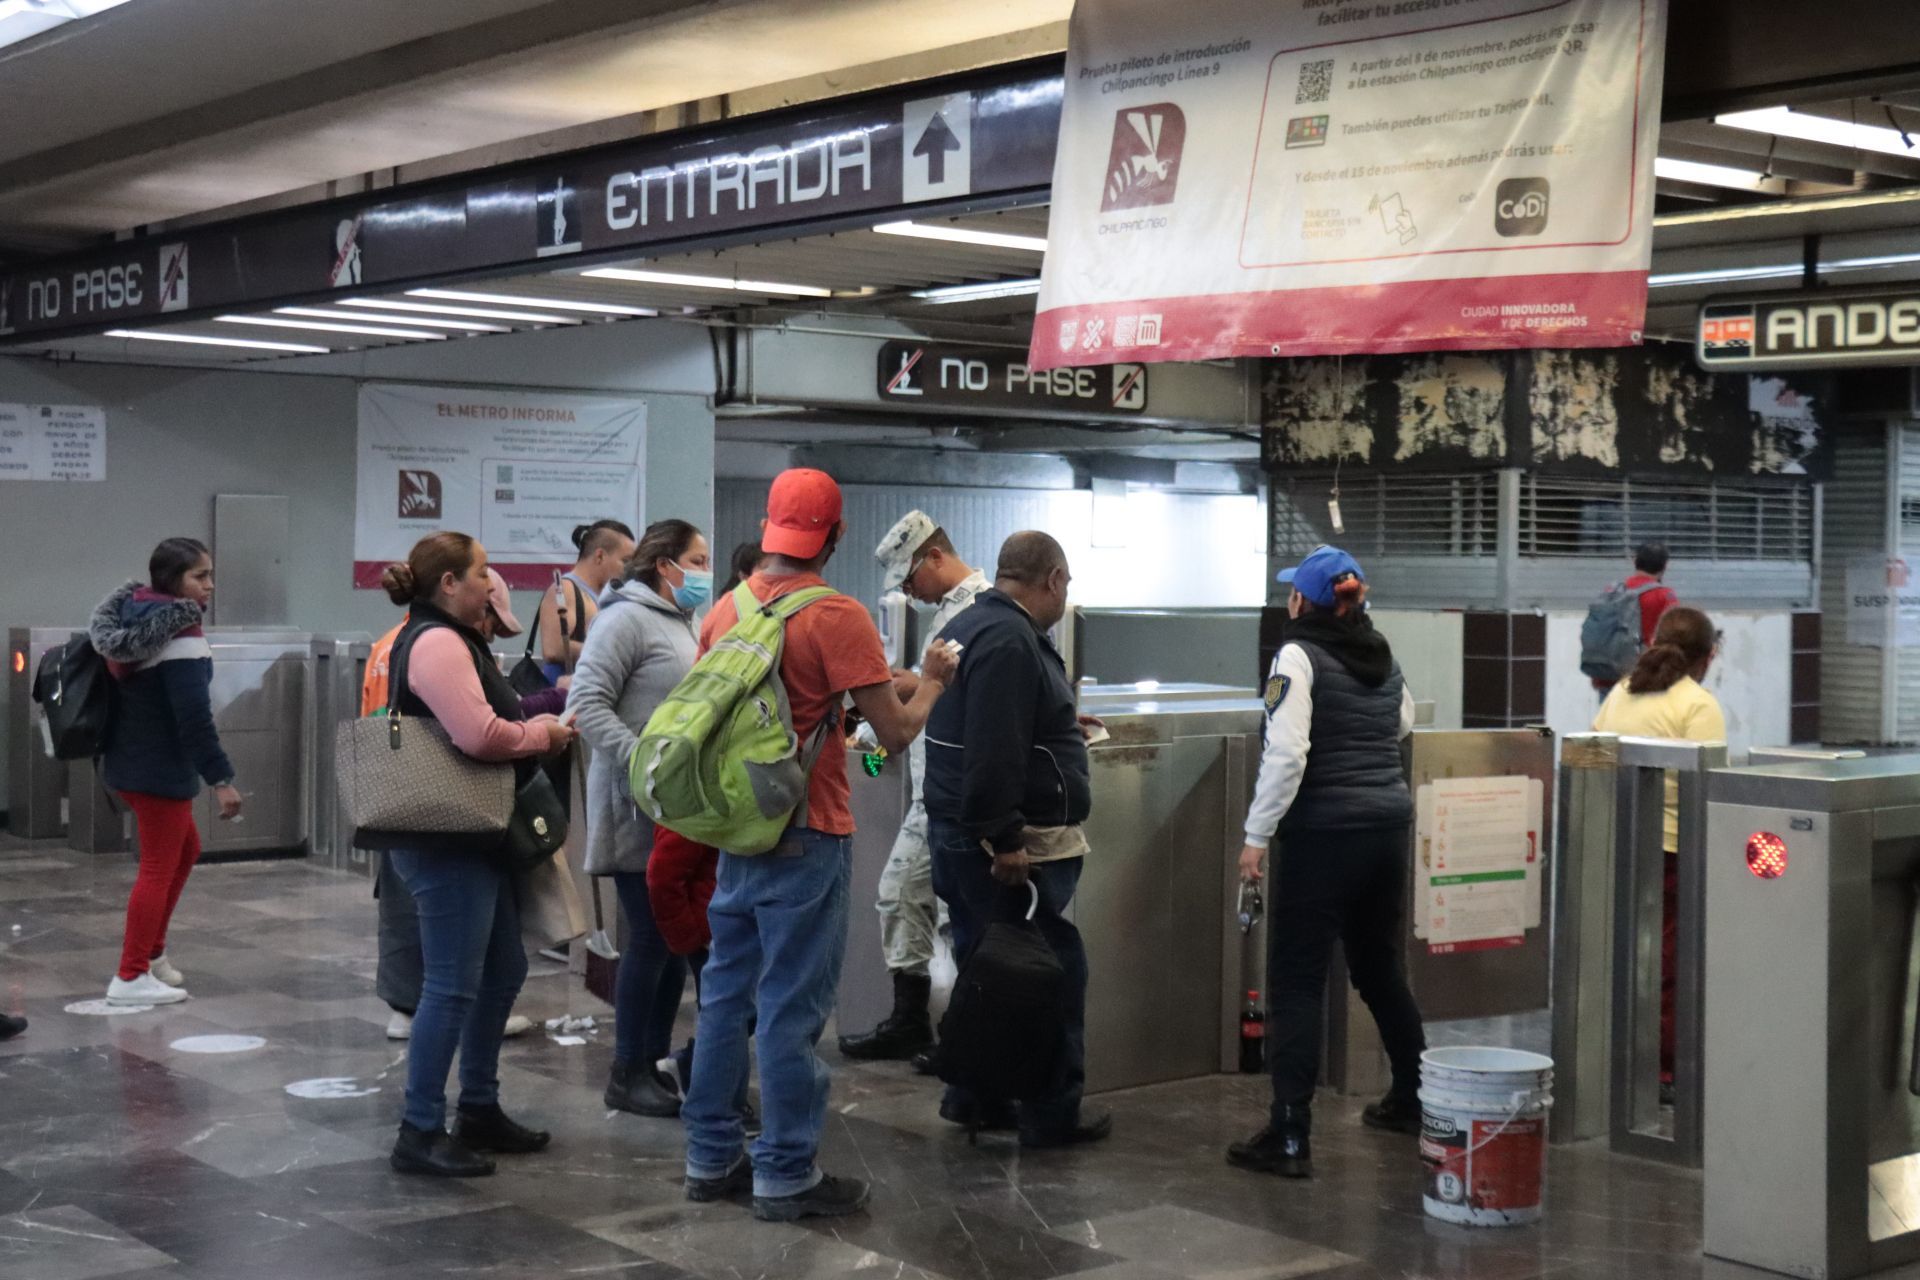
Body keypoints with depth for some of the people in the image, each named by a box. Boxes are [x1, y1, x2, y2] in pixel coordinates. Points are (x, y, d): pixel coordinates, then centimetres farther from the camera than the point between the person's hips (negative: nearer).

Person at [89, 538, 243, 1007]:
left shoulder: (133, 618, 10)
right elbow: (194, 717, -24)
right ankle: (131, 977, 3)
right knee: (159, 868, -1)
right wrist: (220, 778, -23)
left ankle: (152, 952, 29)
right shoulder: (182, 635, -19)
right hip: (160, 769, -10)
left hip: (129, 761, 10)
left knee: (184, 849, 23)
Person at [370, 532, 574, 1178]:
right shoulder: (436, 643, -16)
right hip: (445, 842, -11)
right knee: (453, 986, -7)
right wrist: (543, 734, -10)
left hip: (474, 837, 11)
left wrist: (540, 728, 4)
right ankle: (420, 1133, -1)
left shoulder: (455, 640, 20)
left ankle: (479, 1110, 28)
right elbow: (479, 734, -27)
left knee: (502, 972, 18)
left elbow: (492, 721, 22)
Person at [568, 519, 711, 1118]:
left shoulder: (680, 623, 18)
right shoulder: (626, 618, -11)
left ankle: (657, 1060, 21)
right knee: (650, 937, -4)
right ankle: (627, 1074, 7)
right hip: (641, 810, -9)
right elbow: (586, 703, -18)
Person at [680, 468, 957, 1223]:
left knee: (727, 992, 14)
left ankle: (712, 1157, 22)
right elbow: (896, 732, -13)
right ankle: (785, 1175, 6)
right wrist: (932, 681, 5)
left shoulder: (727, 610, 5)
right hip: (806, 835, -6)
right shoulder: (837, 617, -14)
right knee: (792, 1006, 0)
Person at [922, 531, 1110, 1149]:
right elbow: (994, 753, -26)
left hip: (960, 835, 11)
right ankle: (1052, 1115, 2)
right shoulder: (1011, 641, -18)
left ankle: (975, 1099, 24)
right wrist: (1005, 840, -26)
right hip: (1016, 848, -11)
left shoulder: (972, 624, 16)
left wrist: (1061, 724, 43)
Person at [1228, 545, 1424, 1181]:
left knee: (1297, 980, -4)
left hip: (1324, 831, -7)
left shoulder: (1299, 657, -10)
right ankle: (1413, 1098, 34)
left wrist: (1257, 836, -14)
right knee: (1379, 964, 22)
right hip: (1389, 824, 7)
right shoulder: (1384, 657, 11)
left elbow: (1286, 755, -19)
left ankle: (1290, 1136, -8)